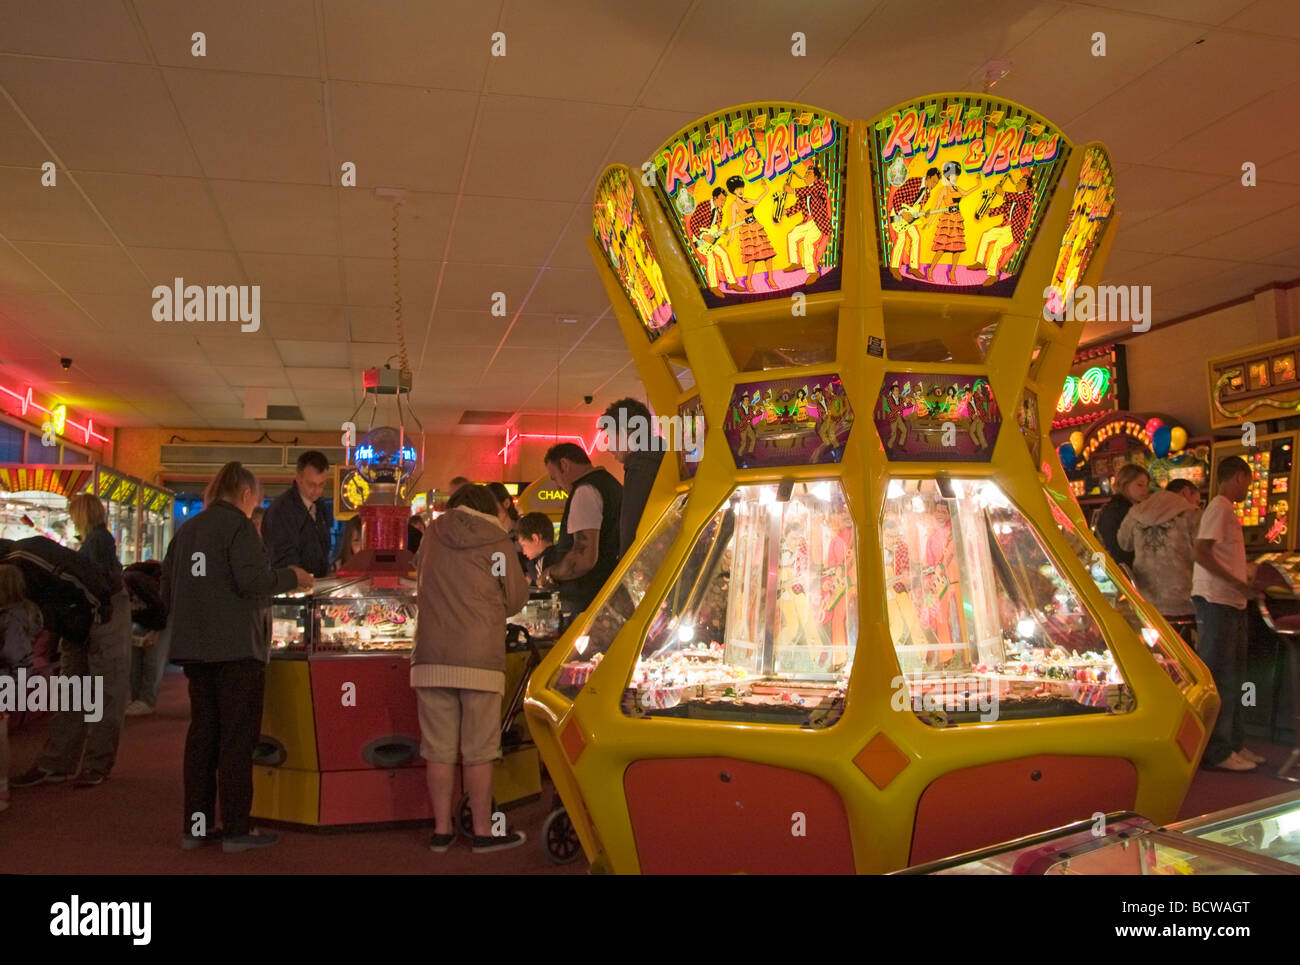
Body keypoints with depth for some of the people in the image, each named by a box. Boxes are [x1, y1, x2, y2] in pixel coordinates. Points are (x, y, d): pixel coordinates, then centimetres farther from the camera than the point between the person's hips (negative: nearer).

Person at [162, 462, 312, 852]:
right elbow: (251, 580, -21)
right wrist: (291, 577, -6)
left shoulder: (187, 529, 13)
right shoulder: (238, 524, -10)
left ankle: (195, 825, 17)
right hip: (235, 646, -7)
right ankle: (236, 829, 3)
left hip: (195, 647, 7)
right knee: (238, 736, 0)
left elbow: (167, 587, 16)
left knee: (202, 732, 13)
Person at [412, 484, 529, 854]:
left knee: (439, 749, 8)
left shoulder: (433, 534, 8)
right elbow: (516, 601, 3)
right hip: (479, 660, -3)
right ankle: (483, 832, 12)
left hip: (431, 659, 3)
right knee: (479, 751, 4)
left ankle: (441, 830, 15)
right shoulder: (498, 543, -2)